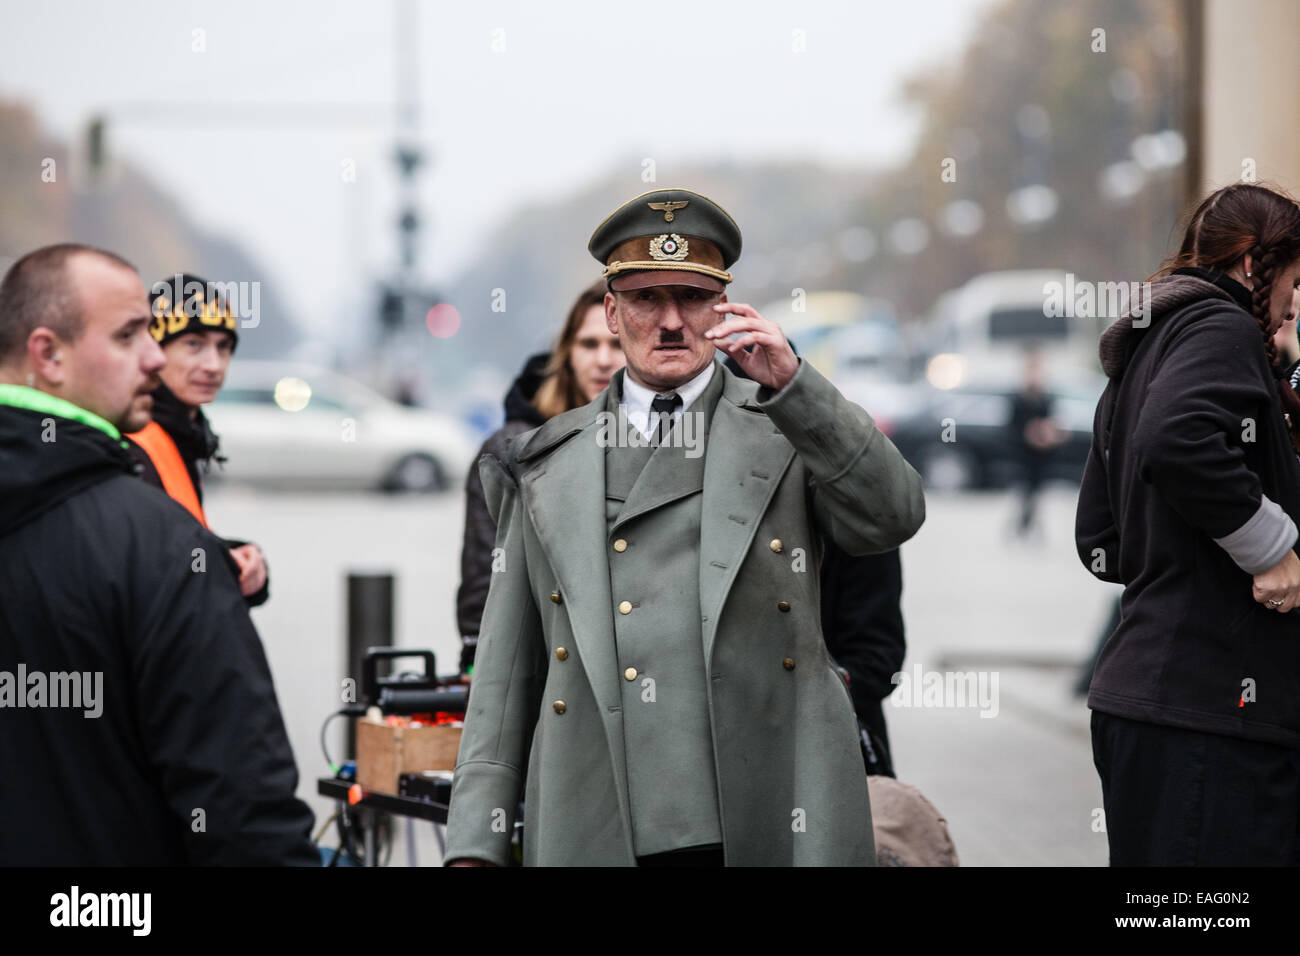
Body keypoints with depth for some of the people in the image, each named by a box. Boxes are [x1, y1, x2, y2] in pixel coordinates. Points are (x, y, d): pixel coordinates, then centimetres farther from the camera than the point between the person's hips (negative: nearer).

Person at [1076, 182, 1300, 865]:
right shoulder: (1223, 328, -5)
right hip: (1205, 706, -10)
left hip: (1137, 692, 10)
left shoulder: (1140, 353, 24)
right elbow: (1176, 443, -27)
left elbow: (1100, 540, 26)